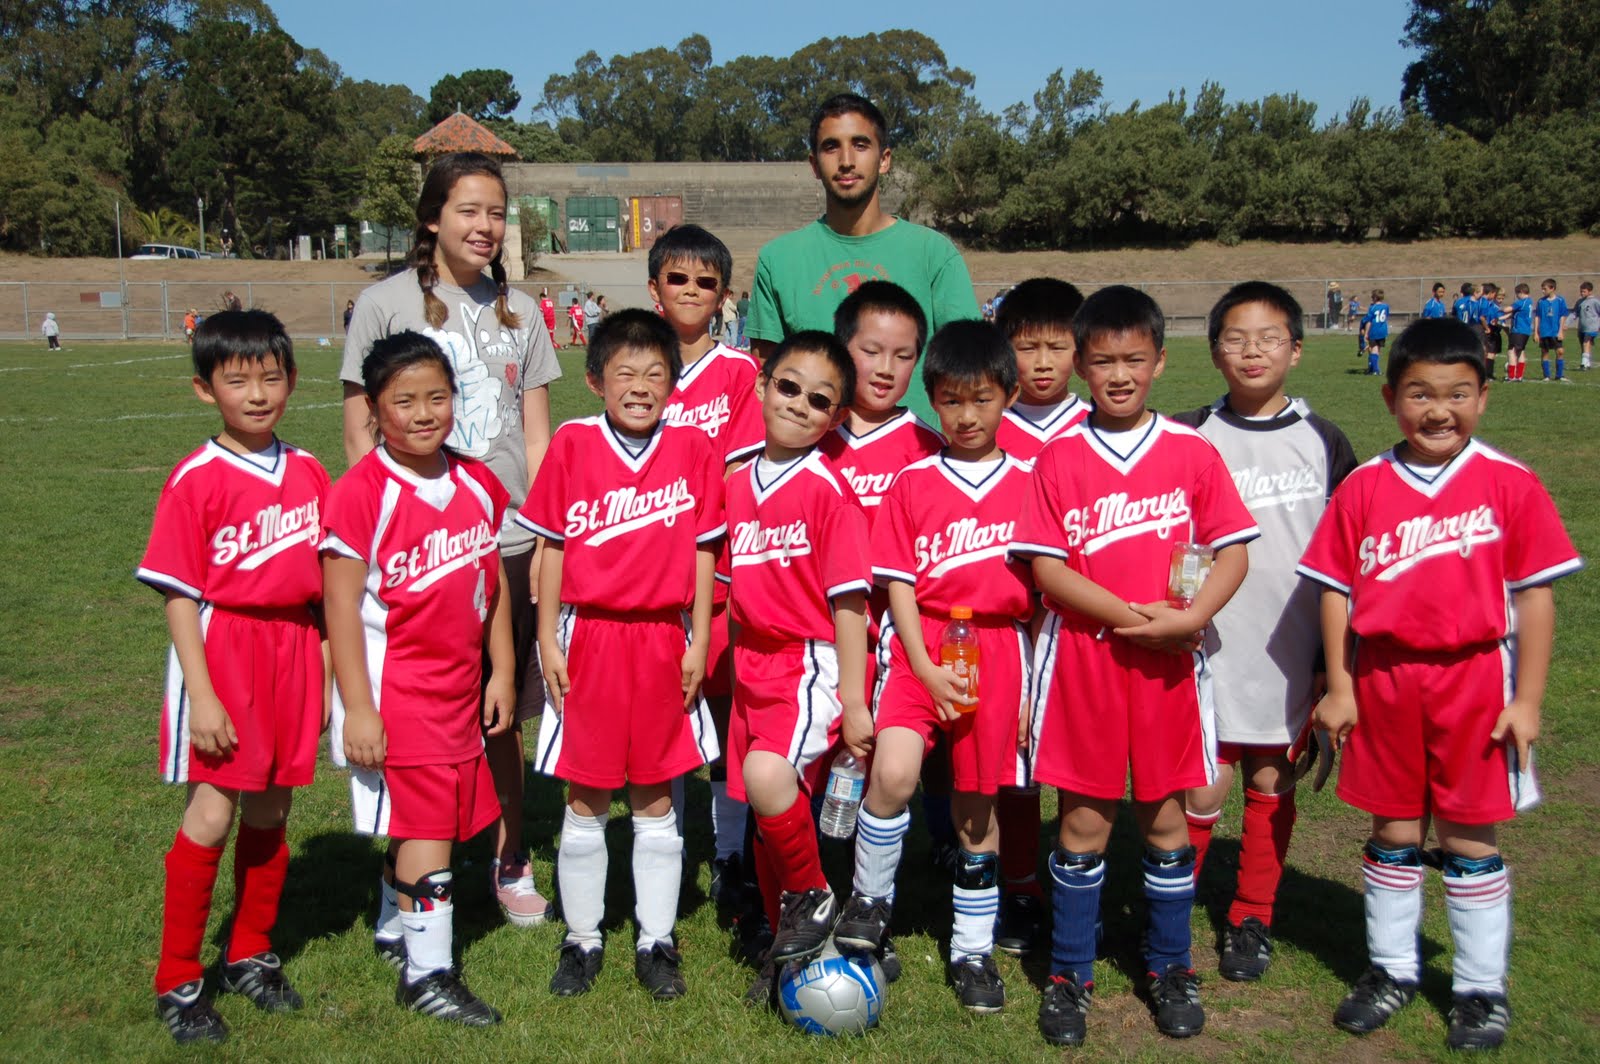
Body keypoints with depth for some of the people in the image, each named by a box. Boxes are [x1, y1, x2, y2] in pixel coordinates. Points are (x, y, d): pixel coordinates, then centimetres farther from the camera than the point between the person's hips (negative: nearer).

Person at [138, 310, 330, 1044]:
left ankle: (251, 957, 32)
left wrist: (332, 668, 9)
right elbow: (179, 594, -9)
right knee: (211, 817, -1)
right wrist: (201, 694, -13)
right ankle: (178, 984, 16)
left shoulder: (308, 472, 5)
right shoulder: (195, 481, -9)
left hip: (294, 648, 5)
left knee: (270, 811, 14)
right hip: (224, 647, -4)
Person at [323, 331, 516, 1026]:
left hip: (461, 684, 6)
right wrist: (357, 707, -15)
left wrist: (502, 671, 11)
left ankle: (395, 930, 39)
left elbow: (493, 583, 12)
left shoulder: (476, 483, 5)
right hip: (395, 688, -6)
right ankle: (425, 973, 11)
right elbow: (341, 606, -13)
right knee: (426, 826, -4)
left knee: (426, 820, 17)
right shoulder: (361, 492, -14)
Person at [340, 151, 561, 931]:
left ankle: (509, 865, 27)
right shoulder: (385, 304, 1)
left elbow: (536, 435, 11)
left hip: (510, 543, 3)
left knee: (505, 713, 10)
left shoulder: (519, 312, 11)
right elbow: (359, 434, 1)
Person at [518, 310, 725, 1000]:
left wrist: (698, 644, 0)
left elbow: (703, 554, 2)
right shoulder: (572, 445, -2)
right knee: (586, 801, 9)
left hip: (662, 640, 1)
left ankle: (656, 942, 23)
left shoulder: (694, 449, -1)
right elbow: (552, 549, 1)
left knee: (656, 800, 10)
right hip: (589, 638, 0)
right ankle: (581, 940, 24)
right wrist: (548, 640, -1)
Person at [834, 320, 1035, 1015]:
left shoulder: (1030, 485, 5)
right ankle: (871, 898, 4)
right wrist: (926, 669, -11)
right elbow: (899, 585, -1)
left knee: (979, 802, 9)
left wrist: (1036, 679, 4)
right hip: (920, 645, -1)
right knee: (893, 772, -23)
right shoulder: (912, 484, 2)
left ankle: (973, 949, 26)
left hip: (997, 649, 1)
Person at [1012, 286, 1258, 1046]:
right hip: (1083, 656, -1)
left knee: (1165, 813, 11)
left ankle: (1169, 967, 28)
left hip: (1167, 662, 1)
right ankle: (1068, 974, 20)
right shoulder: (1059, 458, -1)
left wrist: (1190, 616, -15)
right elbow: (1046, 567, -6)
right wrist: (1131, 614, -15)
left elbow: (1233, 551, 1)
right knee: (1084, 818, 7)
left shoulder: (1193, 453, 1)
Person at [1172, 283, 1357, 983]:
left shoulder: (1322, 441, 4)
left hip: (1294, 651, 2)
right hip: (1209, 649, -2)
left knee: (1272, 784, 11)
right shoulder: (1188, 438, 0)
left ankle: (1252, 919, 27)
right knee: (1203, 789, -1)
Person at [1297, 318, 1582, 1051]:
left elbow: (1535, 594, -3)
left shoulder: (1510, 485, -5)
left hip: (1474, 680, -1)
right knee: (1394, 833, 14)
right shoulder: (1364, 489, -2)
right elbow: (1336, 590, 2)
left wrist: (1527, 699, -5)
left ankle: (1482, 988, 24)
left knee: (1471, 839, 9)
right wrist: (1338, 687, 0)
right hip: (1383, 680, 2)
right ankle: (1391, 969, 30)